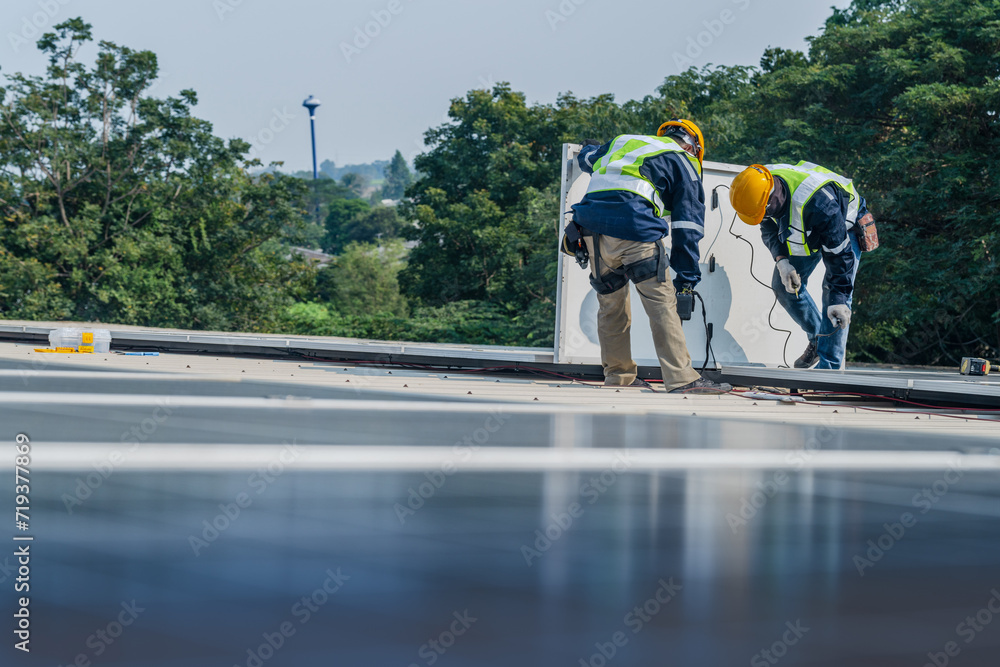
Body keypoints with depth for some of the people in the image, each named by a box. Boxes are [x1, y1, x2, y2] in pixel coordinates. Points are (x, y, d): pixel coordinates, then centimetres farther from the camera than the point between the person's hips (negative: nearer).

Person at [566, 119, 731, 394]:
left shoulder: (623, 142, 30)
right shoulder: (683, 162, 14)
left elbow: (587, 158, 49)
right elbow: (686, 224, 8)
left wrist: (590, 148, 74)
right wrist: (687, 275, 8)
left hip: (591, 224, 6)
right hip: (633, 227, -6)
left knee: (611, 303, 18)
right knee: (661, 301, -5)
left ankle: (618, 374, 25)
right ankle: (681, 378, -11)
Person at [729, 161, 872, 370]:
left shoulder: (818, 202, -45)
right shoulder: (759, 186, -25)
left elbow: (839, 252, -37)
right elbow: (769, 229, -5)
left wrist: (839, 299, -37)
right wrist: (782, 261, -22)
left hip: (844, 227, -7)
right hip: (805, 230, 7)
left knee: (835, 289, -20)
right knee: (783, 285, 3)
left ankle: (828, 367, -17)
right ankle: (818, 339, 22)